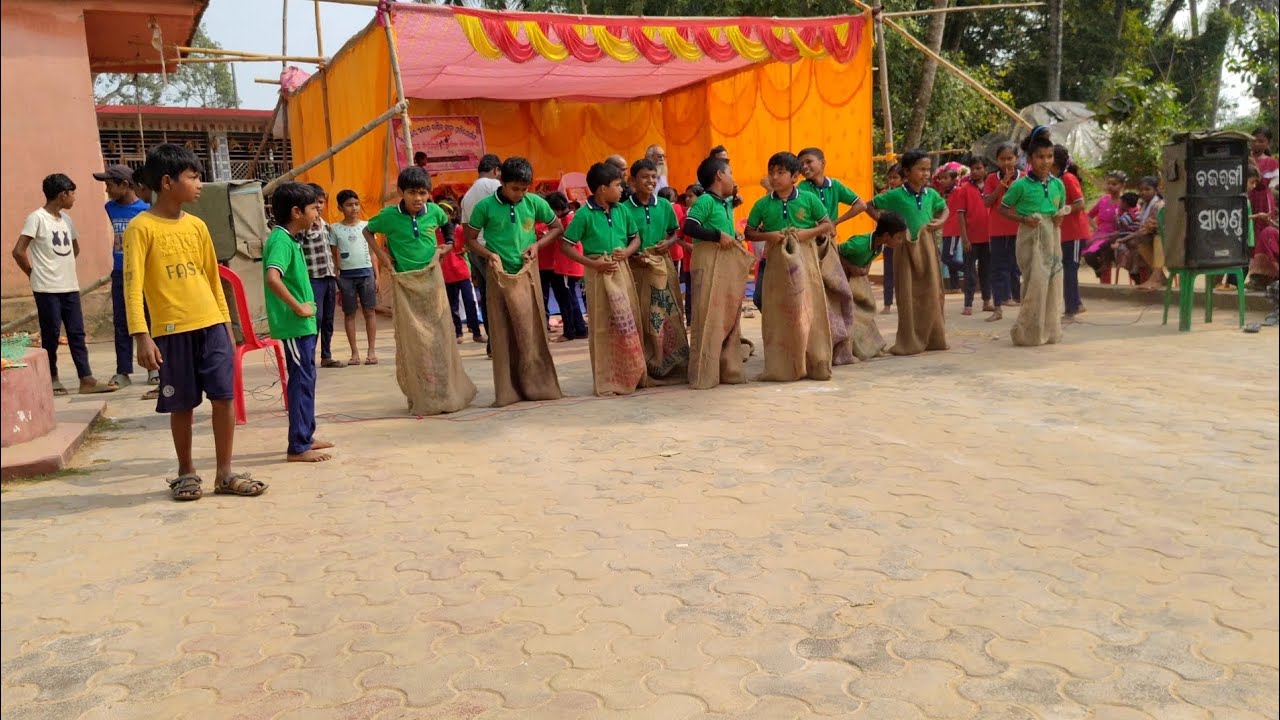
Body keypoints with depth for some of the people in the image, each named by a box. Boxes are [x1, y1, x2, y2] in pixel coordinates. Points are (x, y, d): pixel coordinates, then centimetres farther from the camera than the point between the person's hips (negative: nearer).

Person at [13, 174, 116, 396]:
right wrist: (34, 274, -3)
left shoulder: (66, 219, 12)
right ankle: (52, 379, 12)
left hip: (70, 287, 7)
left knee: (76, 333, 4)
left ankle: (87, 380, 4)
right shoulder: (37, 218, -10)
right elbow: (19, 251, -13)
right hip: (47, 289, -7)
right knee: (51, 334, 0)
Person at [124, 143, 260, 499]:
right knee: (182, 404, 6)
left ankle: (225, 473, 10)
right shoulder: (141, 227, -6)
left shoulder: (197, 225, 10)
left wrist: (226, 323, 16)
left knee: (224, 396, 0)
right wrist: (141, 336, -17)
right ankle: (186, 472, 24)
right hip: (171, 330, -4)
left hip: (211, 324, 4)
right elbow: (133, 285, -10)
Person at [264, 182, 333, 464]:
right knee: (302, 382, -4)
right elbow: (272, 278, -33)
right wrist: (298, 307, -24)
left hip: (303, 323, 10)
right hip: (295, 324, -10)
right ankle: (298, 447, 2)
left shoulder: (290, 239, 13)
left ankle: (306, 436, 27)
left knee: (305, 379, 16)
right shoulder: (281, 241, -17)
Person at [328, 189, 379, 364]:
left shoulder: (366, 225, 5)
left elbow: (372, 252, 8)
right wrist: (335, 280, -1)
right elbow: (334, 257, 4)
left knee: (370, 311, 0)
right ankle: (354, 352, 11)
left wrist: (377, 276, 4)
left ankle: (371, 351, 5)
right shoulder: (335, 229, 2)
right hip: (346, 275, 0)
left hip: (366, 273, 1)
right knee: (349, 313, 5)